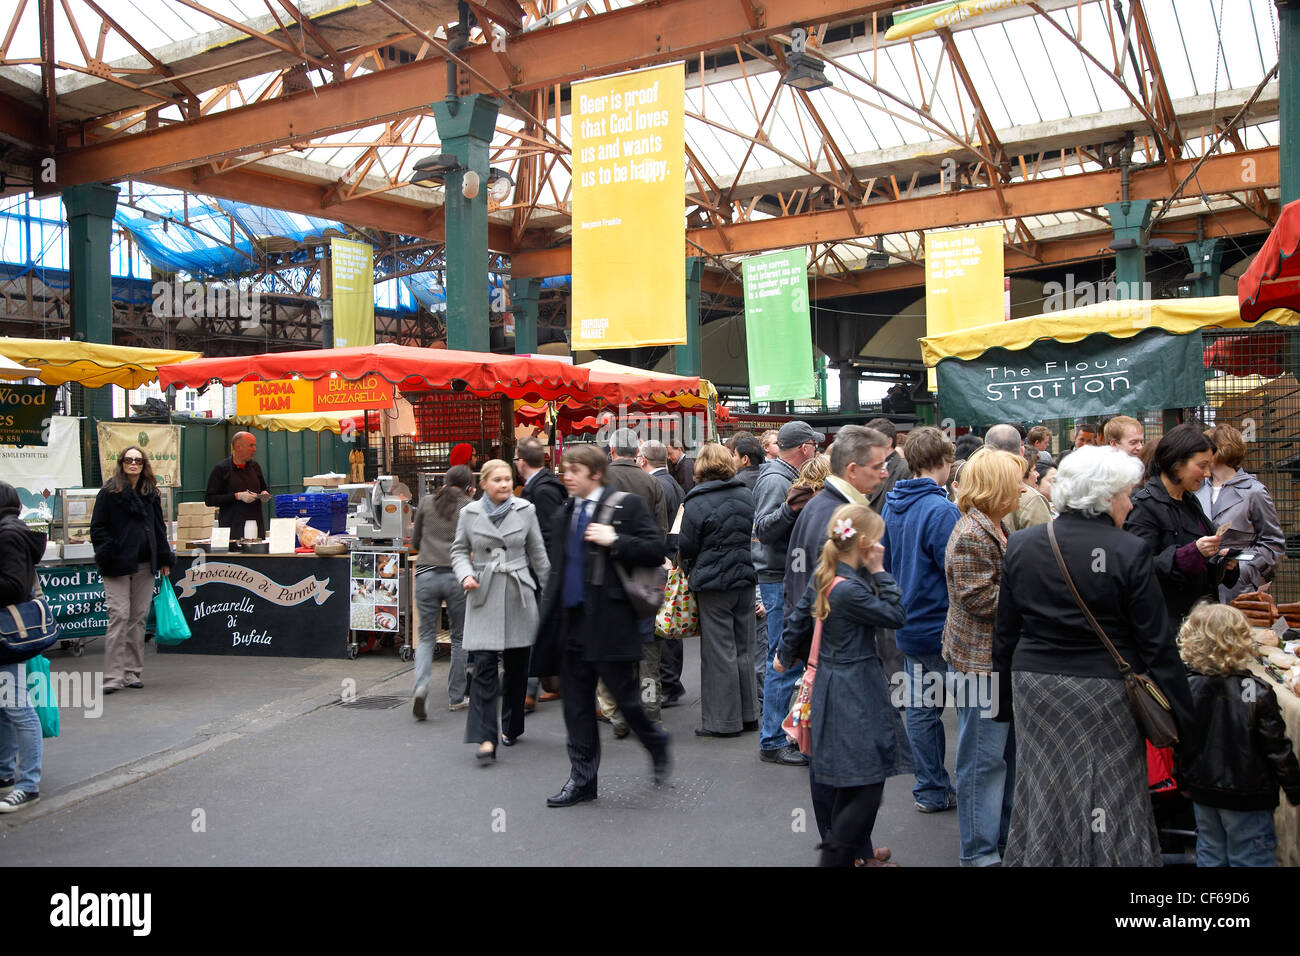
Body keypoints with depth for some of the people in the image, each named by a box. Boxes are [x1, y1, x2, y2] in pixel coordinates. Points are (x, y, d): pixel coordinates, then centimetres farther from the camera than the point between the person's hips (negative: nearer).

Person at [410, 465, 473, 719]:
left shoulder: (426, 502, 8)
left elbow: (414, 541, 15)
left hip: (426, 574, 2)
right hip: (456, 575, -2)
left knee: (426, 635, 11)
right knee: (459, 637, 13)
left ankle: (421, 686, -12)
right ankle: (456, 697, 18)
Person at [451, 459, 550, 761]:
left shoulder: (525, 510, 2)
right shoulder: (469, 513, 2)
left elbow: (537, 553, 9)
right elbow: (459, 550, 11)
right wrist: (465, 575, -8)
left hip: (519, 595, 1)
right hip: (484, 596, -1)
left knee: (517, 665, 9)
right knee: (484, 665, -11)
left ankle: (511, 727, 28)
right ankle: (486, 738, -10)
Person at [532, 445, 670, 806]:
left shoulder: (626, 505, -7)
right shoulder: (566, 510, 12)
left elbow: (656, 550, -12)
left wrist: (614, 541, -21)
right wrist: (549, 612, 15)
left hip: (609, 623, -6)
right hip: (571, 622, 6)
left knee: (626, 698, 3)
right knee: (576, 705, 10)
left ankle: (656, 744, 32)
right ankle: (582, 780, 21)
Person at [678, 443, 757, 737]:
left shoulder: (696, 503, -13)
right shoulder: (746, 495, 3)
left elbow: (686, 549, -8)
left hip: (713, 584, -5)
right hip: (745, 580, 6)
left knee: (719, 652, 1)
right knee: (743, 649, 13)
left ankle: (724, 721, 7)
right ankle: (747, 714, 22)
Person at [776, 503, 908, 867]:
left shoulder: (822, 578, 4)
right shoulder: (850, 589, -23)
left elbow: (797, 619, 13)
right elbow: (896, 615, -13)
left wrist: (785, 655, 28)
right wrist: (879, 572, -10)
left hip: (830, 681, 10)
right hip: (856, 691, -10)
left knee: (840, 776, 19)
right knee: (866, 778, -2)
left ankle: (857, 848, 35)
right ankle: (838, 855, 5)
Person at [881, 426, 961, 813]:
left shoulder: (892, 504, 6)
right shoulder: (941, 510, -19)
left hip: (908, 626, 8)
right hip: (942, 629, -8)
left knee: (919, 707, 13)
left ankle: (930, 791, 23)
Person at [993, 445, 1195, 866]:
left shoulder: (1020, 545, 1)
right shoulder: (1129, 551, -11)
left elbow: (1004, 635, 7)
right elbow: (1158, 645, -9)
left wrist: (1005, 700, 16)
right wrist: (1184, 719, -1)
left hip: (1036, 688, 4)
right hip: (1105, 691, -4)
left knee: (1044, 799, 13)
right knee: (1109, 802, 7)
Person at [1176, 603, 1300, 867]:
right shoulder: (1257, 692, -18)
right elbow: (1277, 748, -13)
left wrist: (1184, 782, 17)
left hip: (1203, 793, 4)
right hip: (1246, 795, -4)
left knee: (1210, 854, 17)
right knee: (1250, 857, 5)